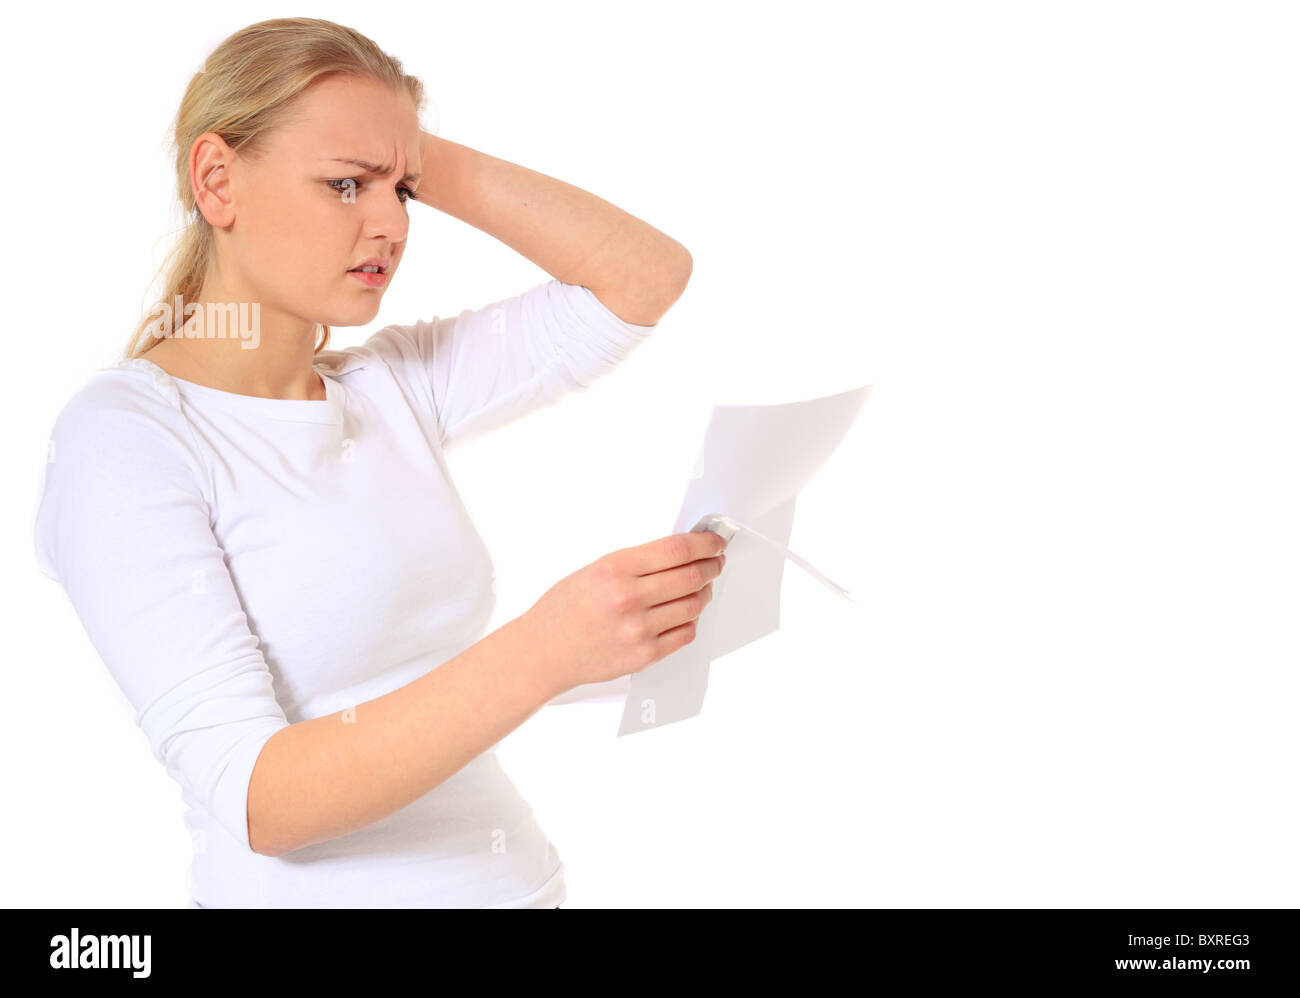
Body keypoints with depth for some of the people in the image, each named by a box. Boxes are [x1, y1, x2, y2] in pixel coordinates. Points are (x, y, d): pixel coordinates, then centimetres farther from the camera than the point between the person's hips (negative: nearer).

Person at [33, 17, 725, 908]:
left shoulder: (398, 386, 3)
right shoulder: (124, 435, -13)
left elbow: (650, 277, 2)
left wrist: (431, 163, -3)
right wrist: (541, 653, -33)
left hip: (517, 876, 5)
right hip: (321, 893, -5)